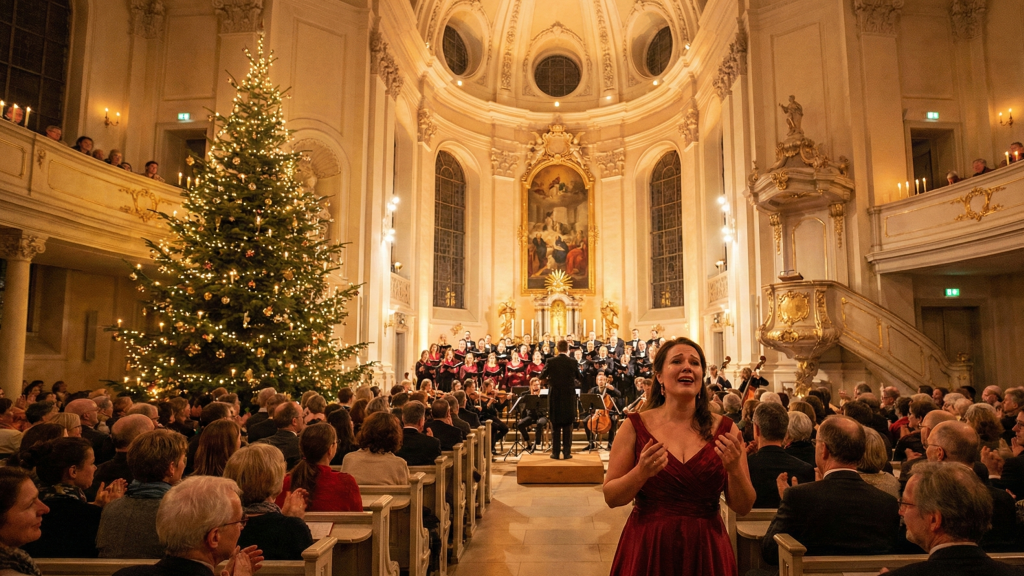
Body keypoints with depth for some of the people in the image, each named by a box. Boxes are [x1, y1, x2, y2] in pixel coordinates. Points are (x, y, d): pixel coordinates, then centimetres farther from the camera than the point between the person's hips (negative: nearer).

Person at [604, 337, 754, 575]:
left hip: (706, 552, 1)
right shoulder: (635, 426, -6)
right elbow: (611, 497, -5)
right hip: (647, 551, -1)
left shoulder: (724, 429, -3)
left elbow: (743, 507, 0)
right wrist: (641, 473, -22)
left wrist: (735, 469, -18)